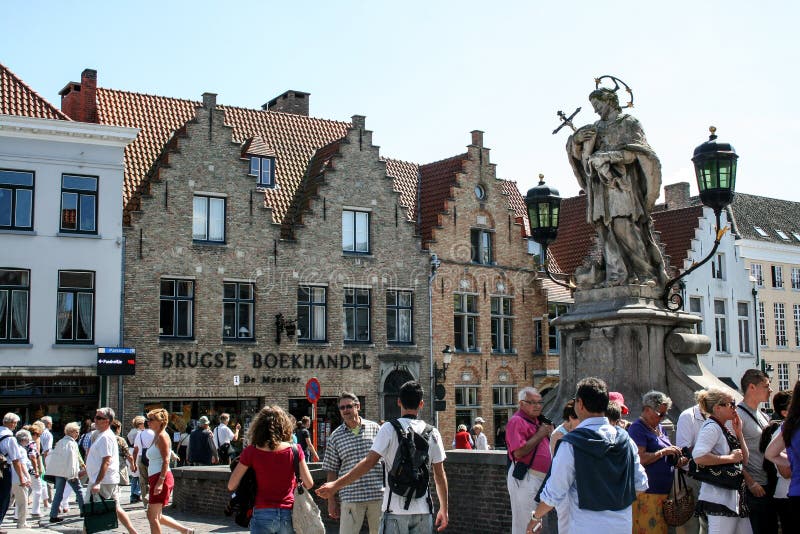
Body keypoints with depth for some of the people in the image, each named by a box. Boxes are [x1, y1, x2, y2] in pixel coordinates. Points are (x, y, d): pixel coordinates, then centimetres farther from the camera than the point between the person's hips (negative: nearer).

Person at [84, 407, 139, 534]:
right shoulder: (100, 435, 17)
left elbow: (106, 462, -23)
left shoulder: (106, 437, -16)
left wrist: (97, 483, -26)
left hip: (103, 481, -10)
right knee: (116, 508, 13)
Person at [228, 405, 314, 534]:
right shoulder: (294, 450, -3)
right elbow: (309, 484, 0)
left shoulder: (251, 452, -5)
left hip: (262, 515, -1)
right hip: (288, 514, 1)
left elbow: (231, 486, -1)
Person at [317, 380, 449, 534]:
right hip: (423, 512, 3)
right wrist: (444, 509, 16)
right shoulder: (432, 433, 4)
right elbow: (440, 475, 6)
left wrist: (336, 485, -11)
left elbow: (369, 462, -14)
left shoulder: (389, 428, -6)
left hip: (396, 511, -3)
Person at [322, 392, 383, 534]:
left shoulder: (375, 428, 6)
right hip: (350, 498, 0)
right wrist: (331, 501, 5)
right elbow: (332, 471, 7)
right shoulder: (335, 436, 6)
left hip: (378, 494, 1)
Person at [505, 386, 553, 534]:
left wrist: (549, 433, 5)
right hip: (525, 478, -10)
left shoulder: (538, 421, 17)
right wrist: (540, 435, -16)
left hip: (541, 477, 10)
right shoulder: (517, 421, -13)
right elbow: (519, 452, -24)